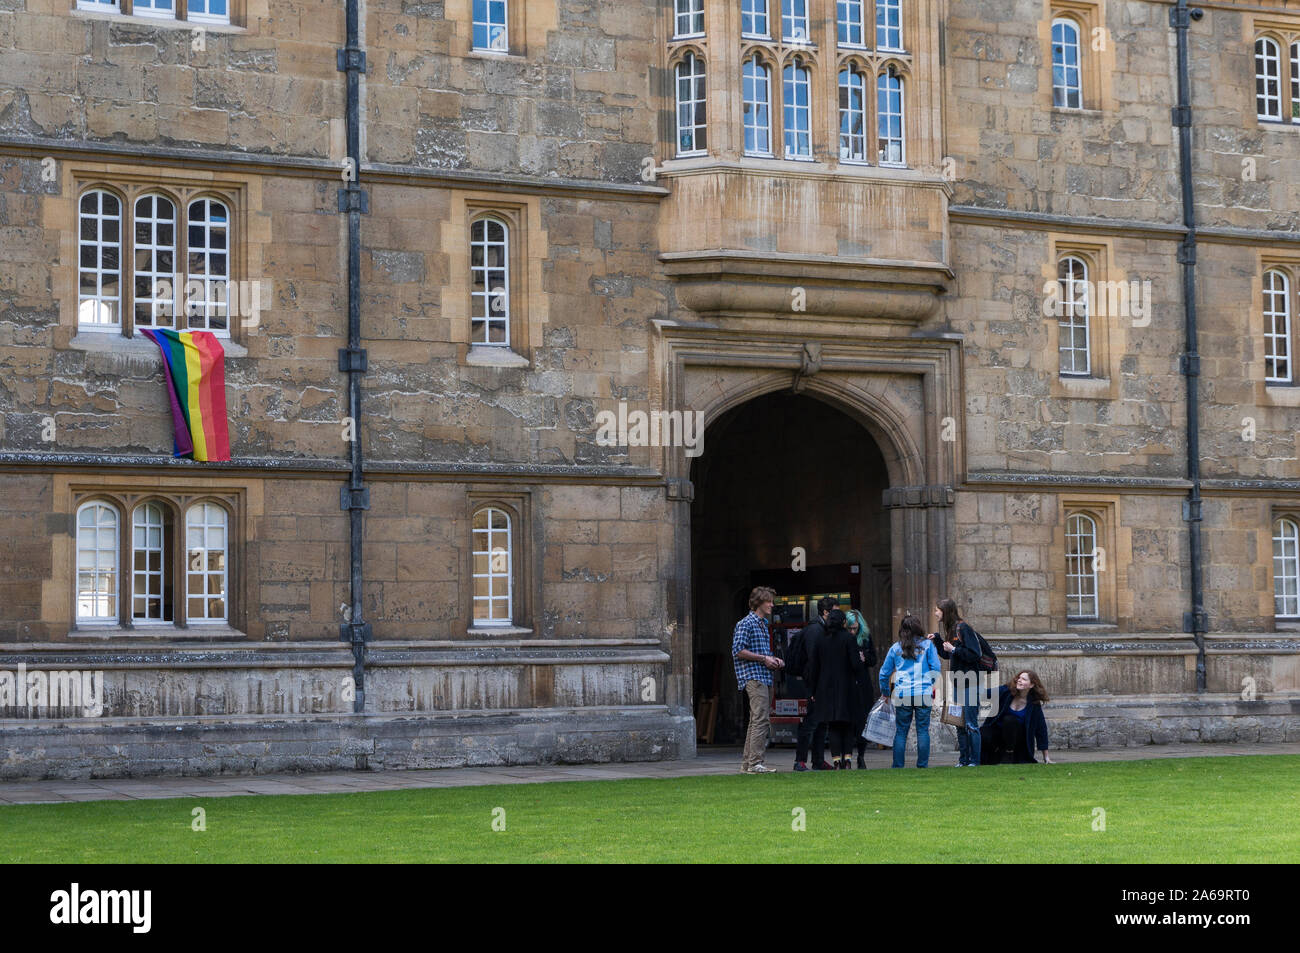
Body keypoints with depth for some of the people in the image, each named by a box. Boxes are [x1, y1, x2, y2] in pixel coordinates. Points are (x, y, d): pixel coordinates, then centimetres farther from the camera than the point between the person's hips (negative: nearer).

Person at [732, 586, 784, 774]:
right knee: (761, 718, -16)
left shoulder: (763, 624, 21)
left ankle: (747, 763, 13)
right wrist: (763, 658, -14)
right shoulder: (746, 623, -8)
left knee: (756, 721, 10)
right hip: (753, 677, -10)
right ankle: (755, 763, -17)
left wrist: (774, 659, 12)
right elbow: (738, 650, -16)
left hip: (765, 677, 10)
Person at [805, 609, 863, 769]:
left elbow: (813, 667, 6)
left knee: (833, 726, 5)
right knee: (848, 725, 9)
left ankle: (836, 759, -2)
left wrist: (813, 691, 14)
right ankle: (847, 757, -1)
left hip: (827, 689, 2)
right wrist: (860, 660, 10)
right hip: (847, 688, -2)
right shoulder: (849, 639, -7)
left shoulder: (822, 641, 4)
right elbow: (856, 665, -14)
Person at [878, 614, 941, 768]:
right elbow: (936, 668, 0)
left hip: (902, 695, 1)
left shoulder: (896, 648, 6)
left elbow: (884, 673, 11)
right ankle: (922, 766, 2)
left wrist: (885, 692, 24)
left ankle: (897, 766, 5)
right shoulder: (927, 645, 2)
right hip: (923, 694, -1)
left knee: (900, 732, 6)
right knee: (923, 731, 4)